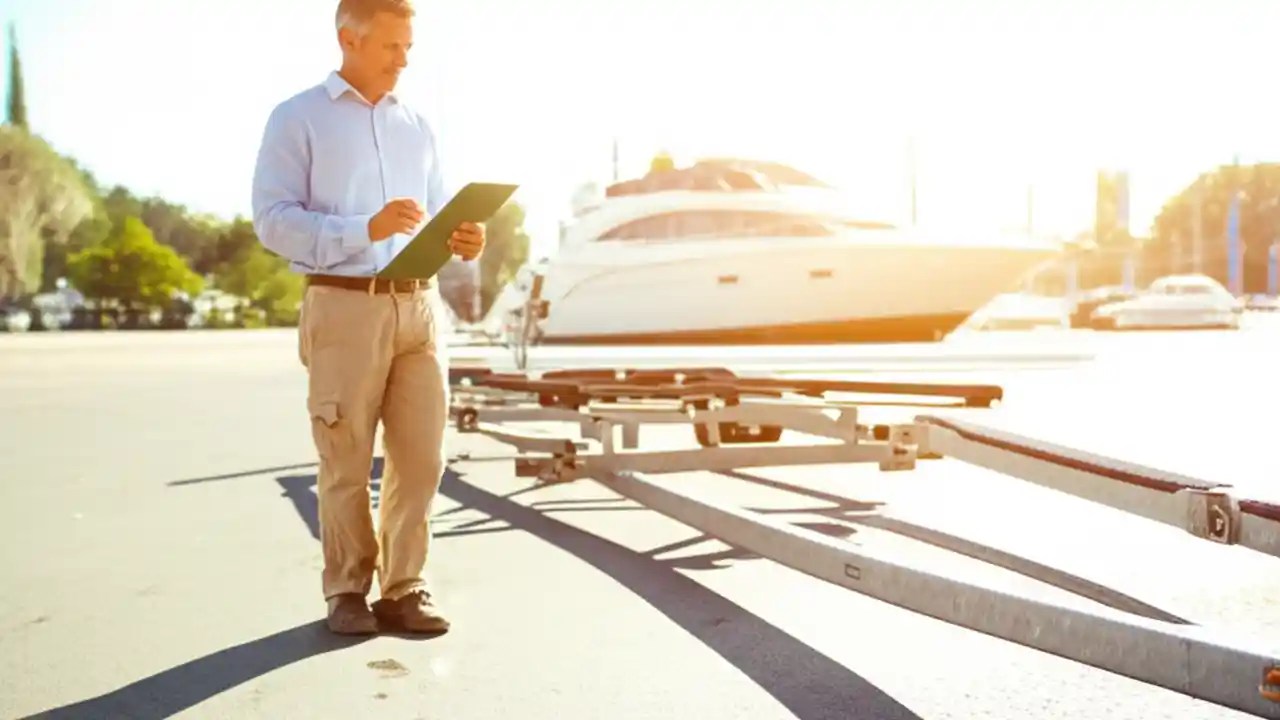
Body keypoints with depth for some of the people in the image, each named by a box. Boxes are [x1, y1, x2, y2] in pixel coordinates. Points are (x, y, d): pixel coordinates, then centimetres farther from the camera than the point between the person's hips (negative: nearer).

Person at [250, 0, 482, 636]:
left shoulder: (417, 126, 19)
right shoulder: (297, 119, 3)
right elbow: (273, 219, -7)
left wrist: (461, 240, -3)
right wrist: (366, 230, -21)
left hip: (419, 305, 5)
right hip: (344, 305, -4)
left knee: (421, 458, 2)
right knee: (346, 463, 2)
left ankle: (402, 589, 13)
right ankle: (346, 592, 15)